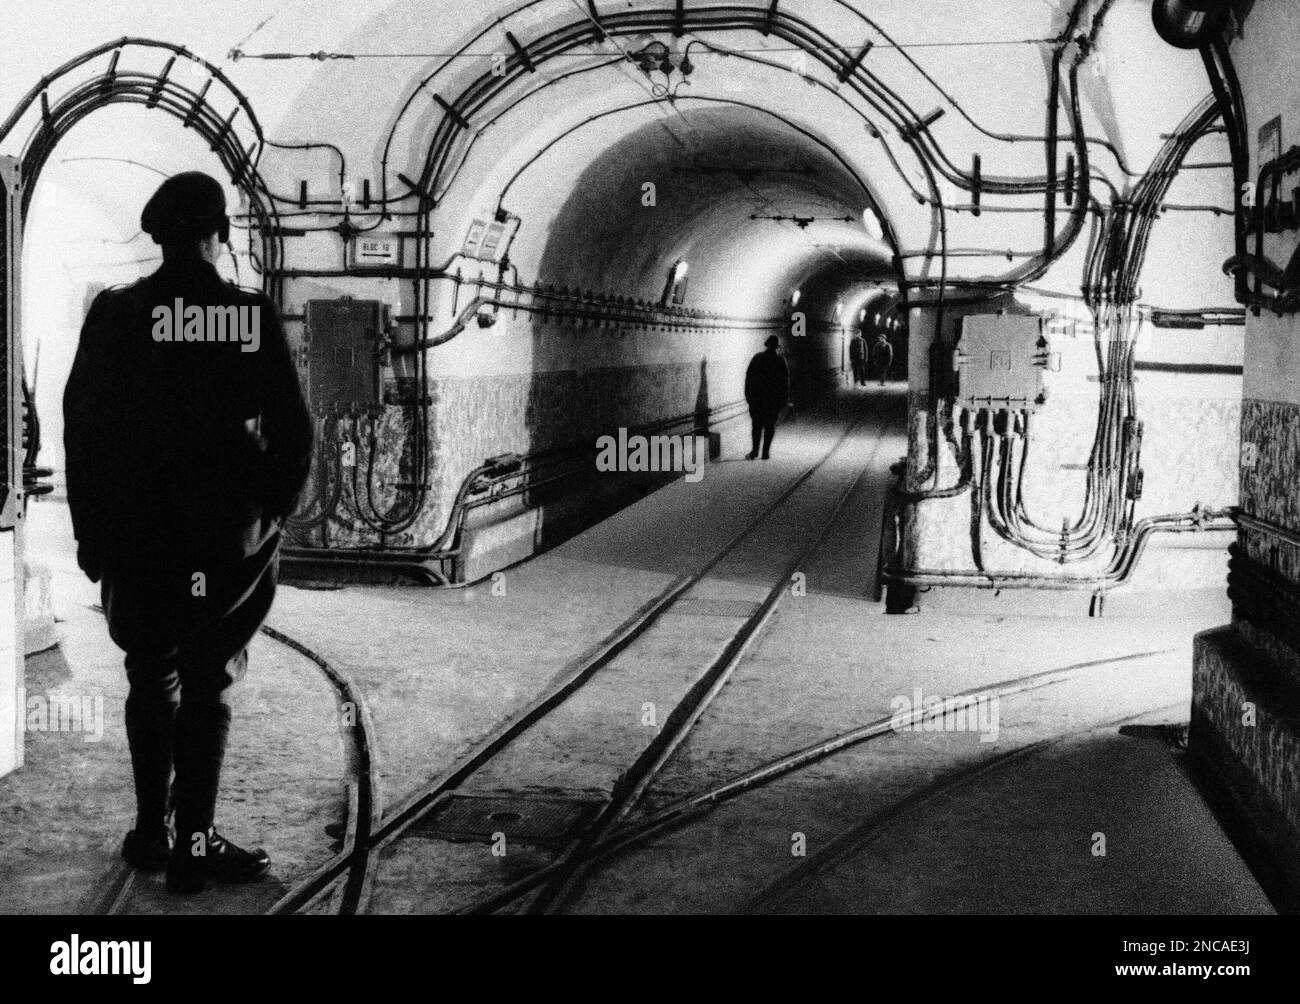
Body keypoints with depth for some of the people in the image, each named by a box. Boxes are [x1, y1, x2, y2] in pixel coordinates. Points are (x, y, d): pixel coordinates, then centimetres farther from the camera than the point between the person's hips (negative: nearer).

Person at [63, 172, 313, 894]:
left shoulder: (115, 316, -2)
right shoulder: (255, 316, -7)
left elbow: (81, 429, 0)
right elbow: (294, 431, -7)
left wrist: (93, 531, 8)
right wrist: (272, 515, 7)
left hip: (138, 537, 2)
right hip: (229, 536, -2)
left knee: (152, 678, 17)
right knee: (208, 684, 7)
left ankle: (151, 833, 22)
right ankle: (194, 845, 8)